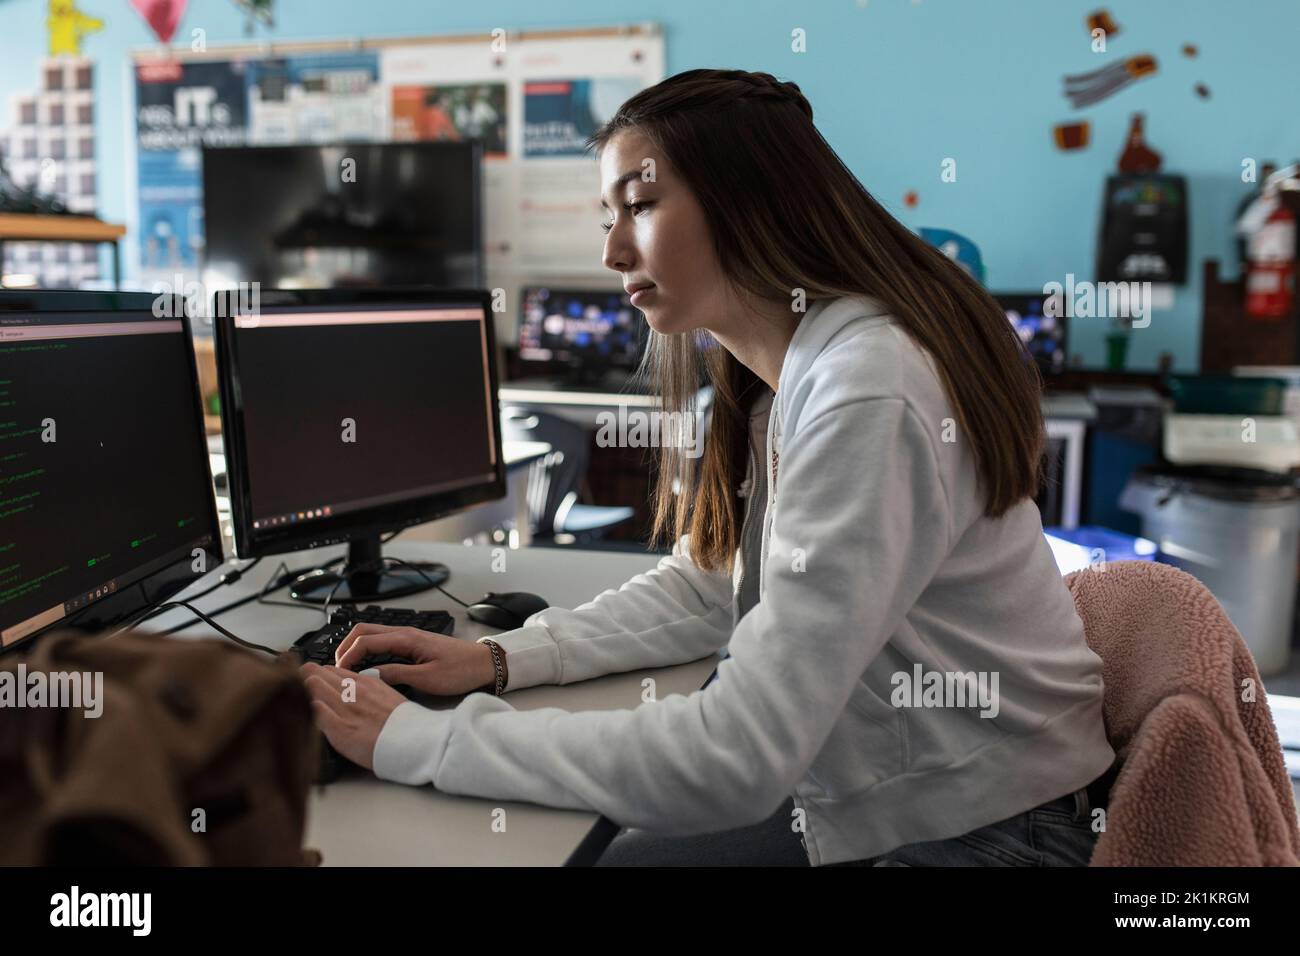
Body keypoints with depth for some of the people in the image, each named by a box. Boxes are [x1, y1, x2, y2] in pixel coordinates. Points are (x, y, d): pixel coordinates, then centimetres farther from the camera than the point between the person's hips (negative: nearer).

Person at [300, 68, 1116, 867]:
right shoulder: (760, 380, 2)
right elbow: (701, 587, 9)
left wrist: (421, 740, -22)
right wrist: (498, 659, -4)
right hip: (852, 804, 7)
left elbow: (737, 756, -29)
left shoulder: (871, 396, -27)